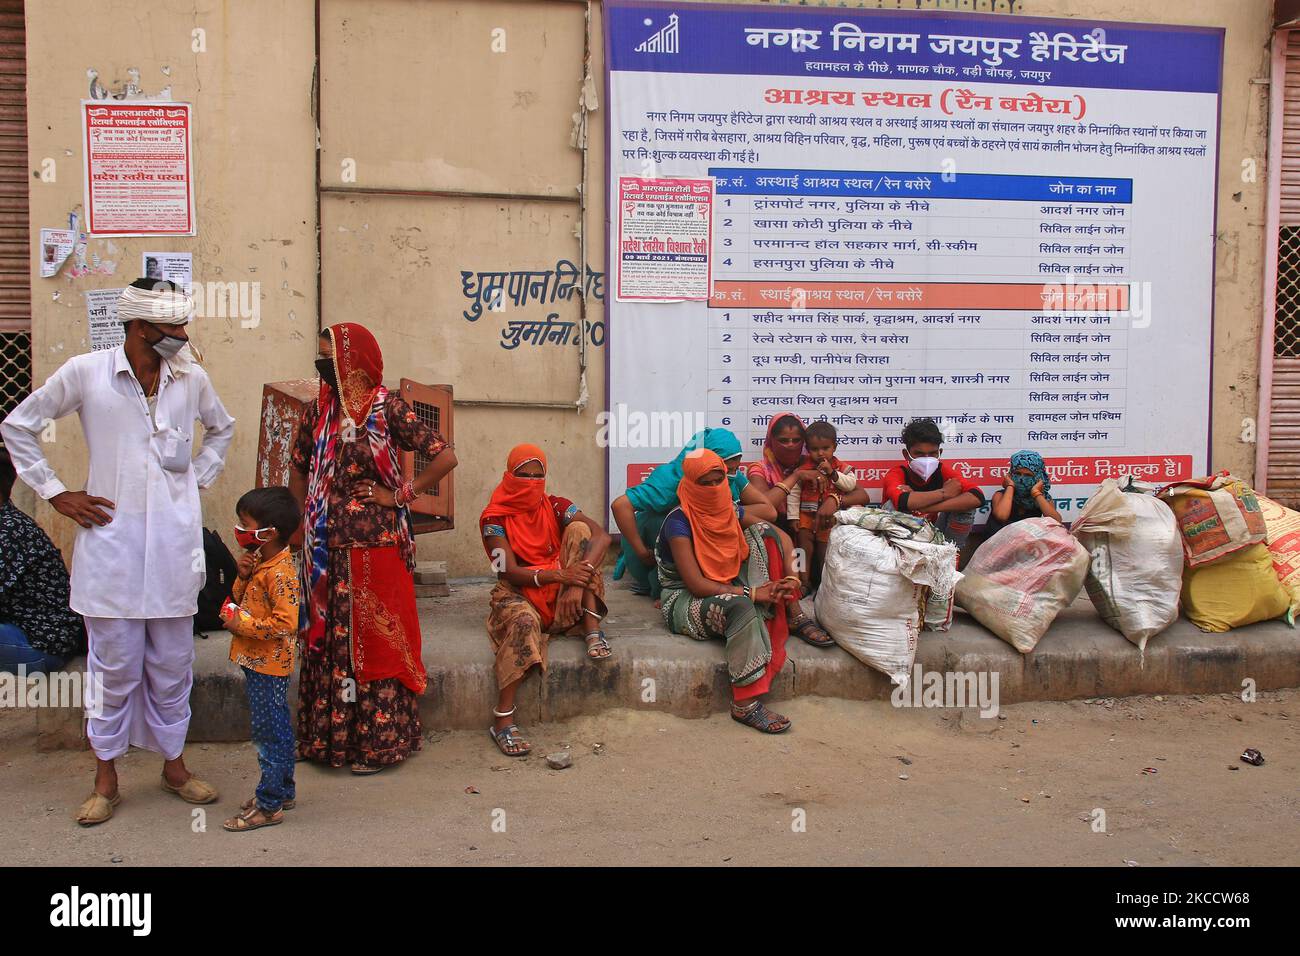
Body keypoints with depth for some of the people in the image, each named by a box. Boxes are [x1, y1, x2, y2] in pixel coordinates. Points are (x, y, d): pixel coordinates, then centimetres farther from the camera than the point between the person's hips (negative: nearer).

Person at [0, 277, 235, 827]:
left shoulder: (191, 378, 3)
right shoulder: (85, 373, -5)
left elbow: (221, 428, 23)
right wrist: (56, 494, 1)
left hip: (175, 543, 2)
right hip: (111, 540, -2)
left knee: (172, 663, 11)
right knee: (114, 665, 5)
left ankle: (173, 765, 27)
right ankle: (106, 779, 20)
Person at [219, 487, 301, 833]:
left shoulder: (281, 572, -23)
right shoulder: (259, 563, 8)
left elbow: (285, 623, -28)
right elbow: (241, 599, 17)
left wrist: (241, 623, -20)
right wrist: (242, 576, -2)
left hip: (268, 665, -10)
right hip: (256, 661, 10)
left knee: (269, 732, -1)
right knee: (276, 729, 19)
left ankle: (268, 805, 8)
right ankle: (283, 791, 31)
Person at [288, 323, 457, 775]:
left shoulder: (388, 408, -7)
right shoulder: (316, 410, 7)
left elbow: (445, 457, -10)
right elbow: (298, 472, 17)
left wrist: (401, 494, -9)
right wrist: (308, 523, 6)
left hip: (377, 546, -4)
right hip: (327, 550, 5)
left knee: (376, 637, 3)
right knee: (327, 638, 10)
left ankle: (378, 741, 13)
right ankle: (326, 736, 23)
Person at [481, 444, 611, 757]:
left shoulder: (556, 506, 4)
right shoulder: (494, 518, -2)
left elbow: (601, 536, -13)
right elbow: (509, 571, -15)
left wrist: (578, 580, -31)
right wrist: (560, 575, -32)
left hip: (563, 596, 3)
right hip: (519, 593, -3)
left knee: (578, 529, -15)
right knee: (523, 619, -39)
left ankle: (592, 628, -21)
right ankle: (502, 721, -37)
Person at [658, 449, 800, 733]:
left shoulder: (731, 510, 2)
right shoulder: (679, 522, -18)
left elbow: (777, 537, 4)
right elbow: (696, 585, -24)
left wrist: (791, 578, -15)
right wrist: (751, 592, -28)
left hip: (727, 589, 7)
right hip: (685, 600, -7)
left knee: (762, 530, -7)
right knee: (740, 606, -40)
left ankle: (765, 614, -19)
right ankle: (745, 704, -34)